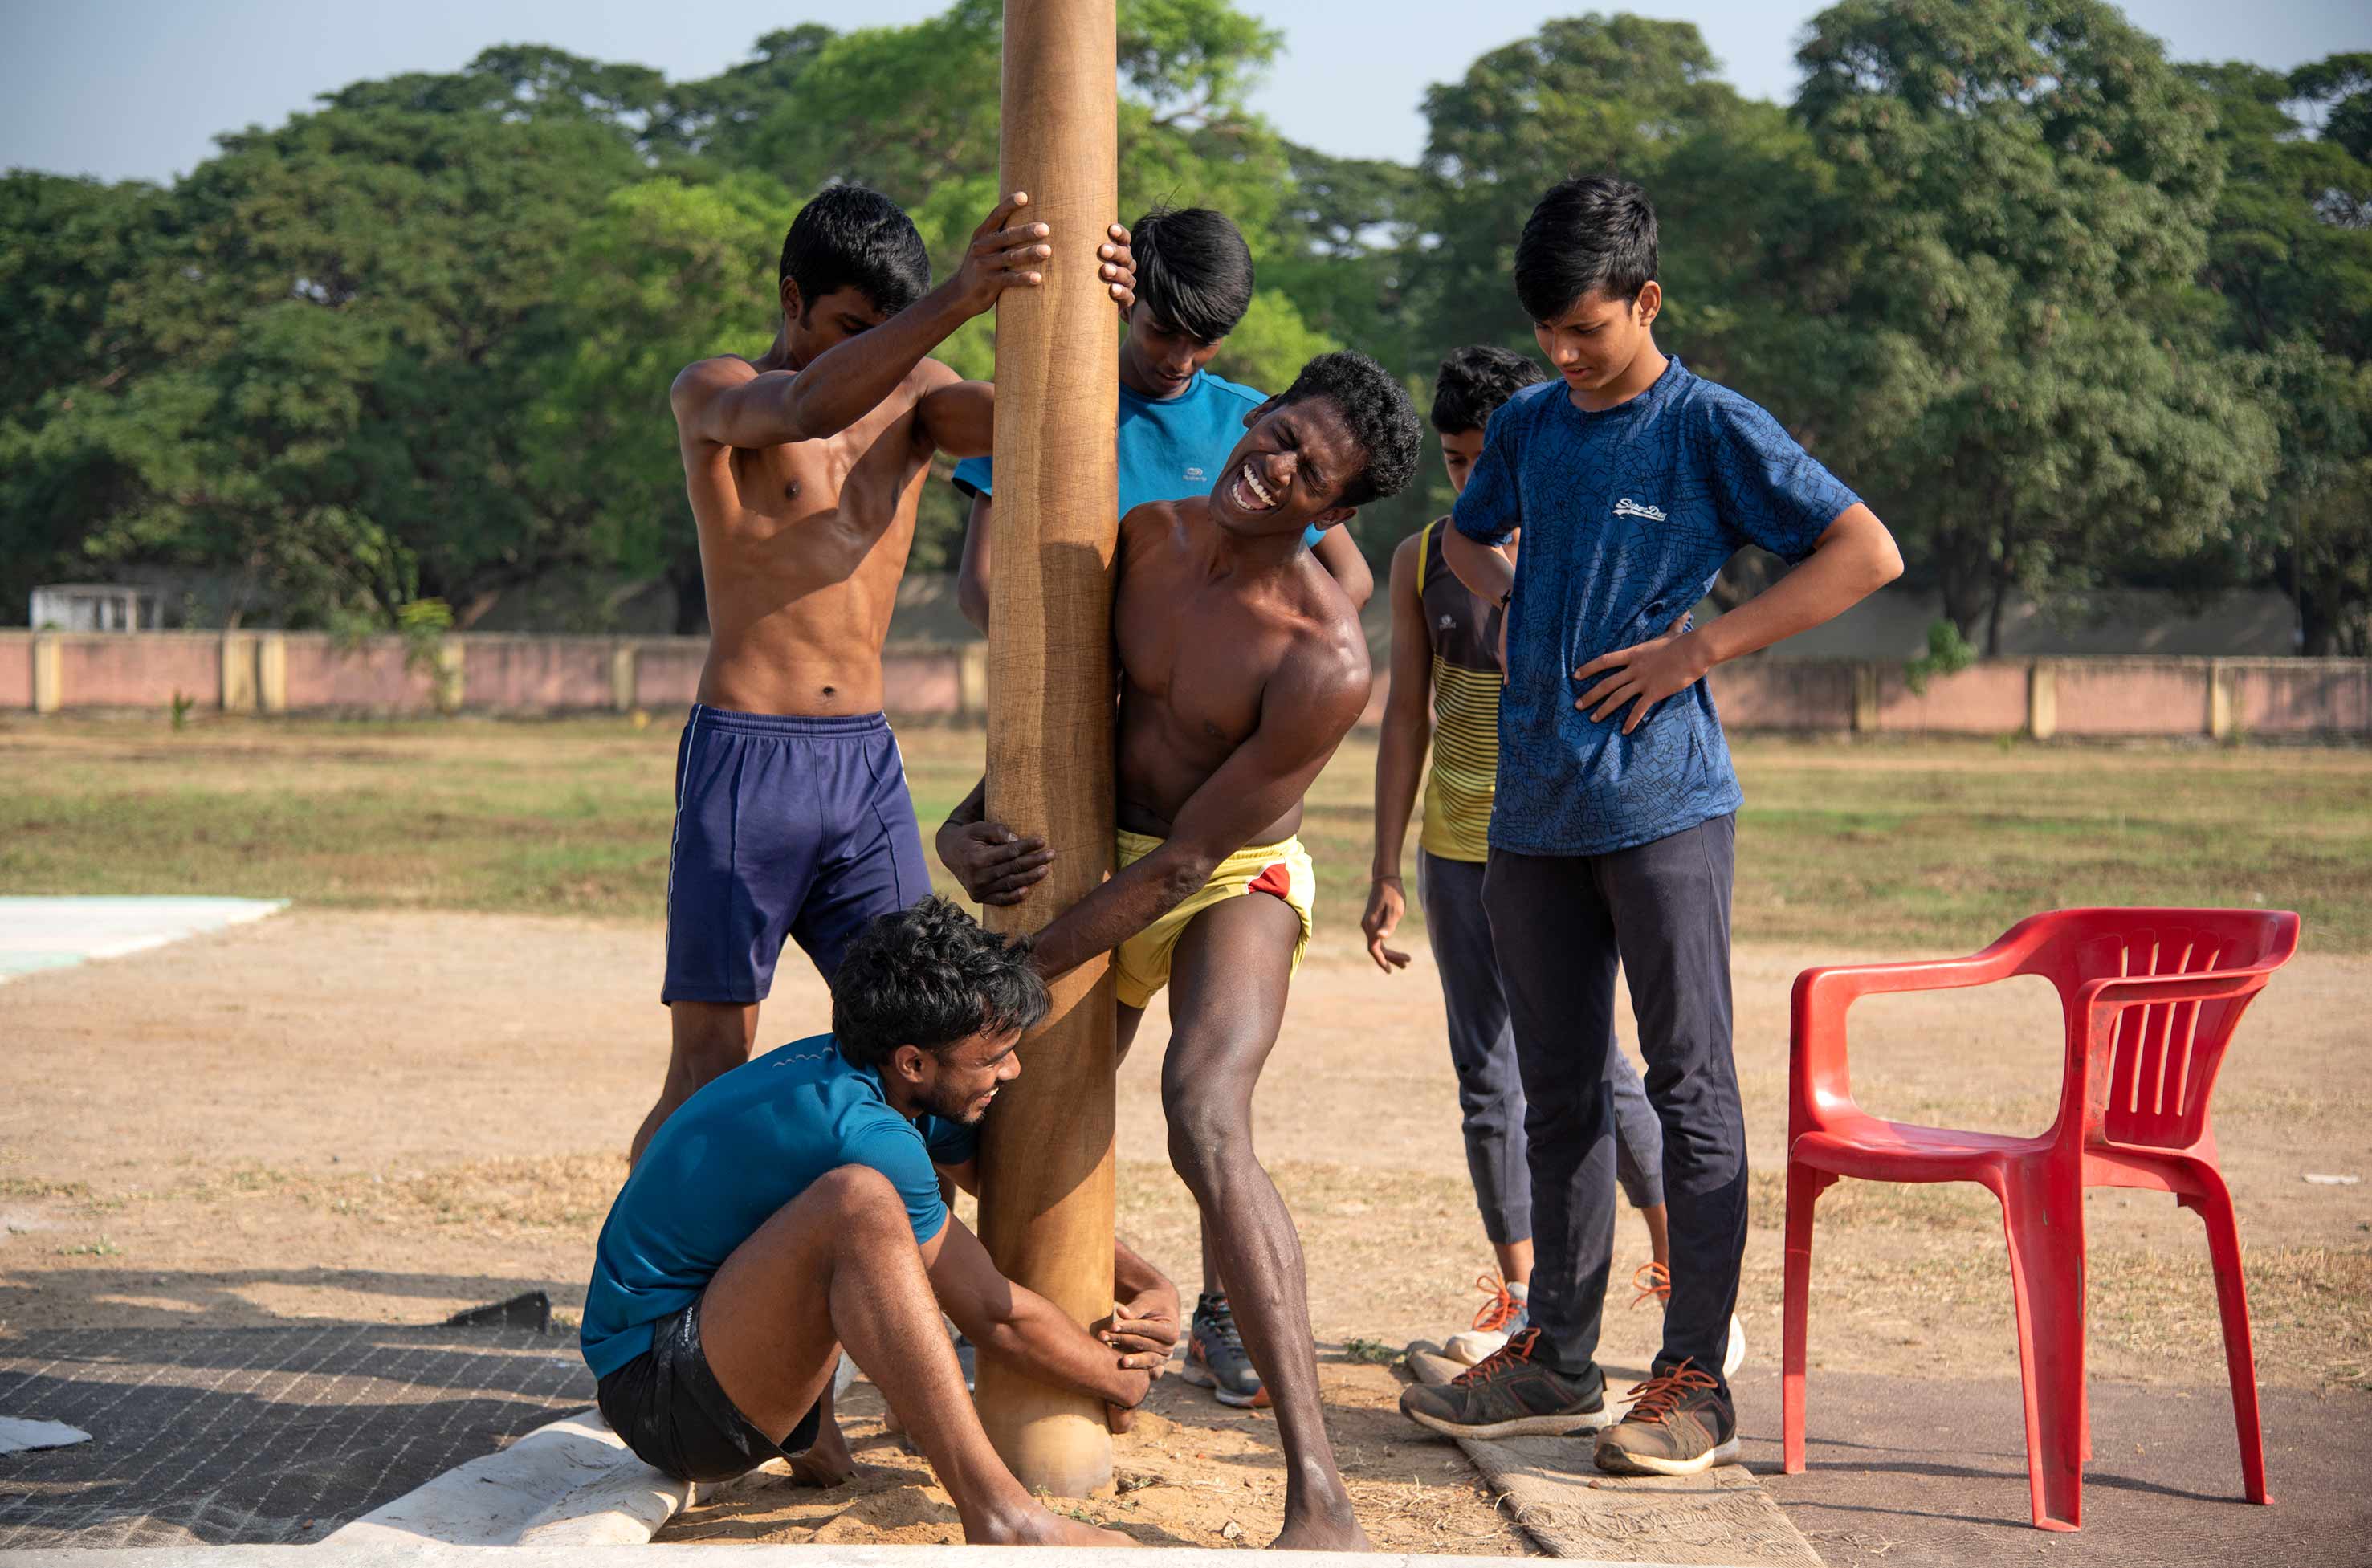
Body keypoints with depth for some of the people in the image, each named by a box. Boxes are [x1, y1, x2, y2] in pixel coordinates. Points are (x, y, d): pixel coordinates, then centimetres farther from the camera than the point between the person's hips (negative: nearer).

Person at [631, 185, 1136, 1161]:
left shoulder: (913, 393, 11)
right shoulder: (712, 393, -4)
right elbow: (808, 405, -27)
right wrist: (959, 301, -41)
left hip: (869, 761, 5)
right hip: (744, 758, -5)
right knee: (710, 1066, -3)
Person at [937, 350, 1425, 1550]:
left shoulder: (1323, 662, -27)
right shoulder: (1146, 537, -8)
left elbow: (1190, 857, -24)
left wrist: (1019, 978, -20)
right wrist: (970, 823, -8)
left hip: (1234, 882, -7)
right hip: (1102, 859, 7)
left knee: (1206, 1120, -33)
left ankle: (1318, 1493, -37)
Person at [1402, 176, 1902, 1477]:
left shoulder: (1712, 430, -5)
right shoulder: (1526, 427, 12)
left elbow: (1868, 553, -10)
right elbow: (1466, 536, 32)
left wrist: (1699, 647, -13)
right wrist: (1516, 607, 10)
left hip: (1661, 800, -6)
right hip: (1533, 808, 6)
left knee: (1690, 1086, -4)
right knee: (1559, 1091, 12)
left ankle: (1696, 1379, -1)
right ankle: (1557, 1352, 22)